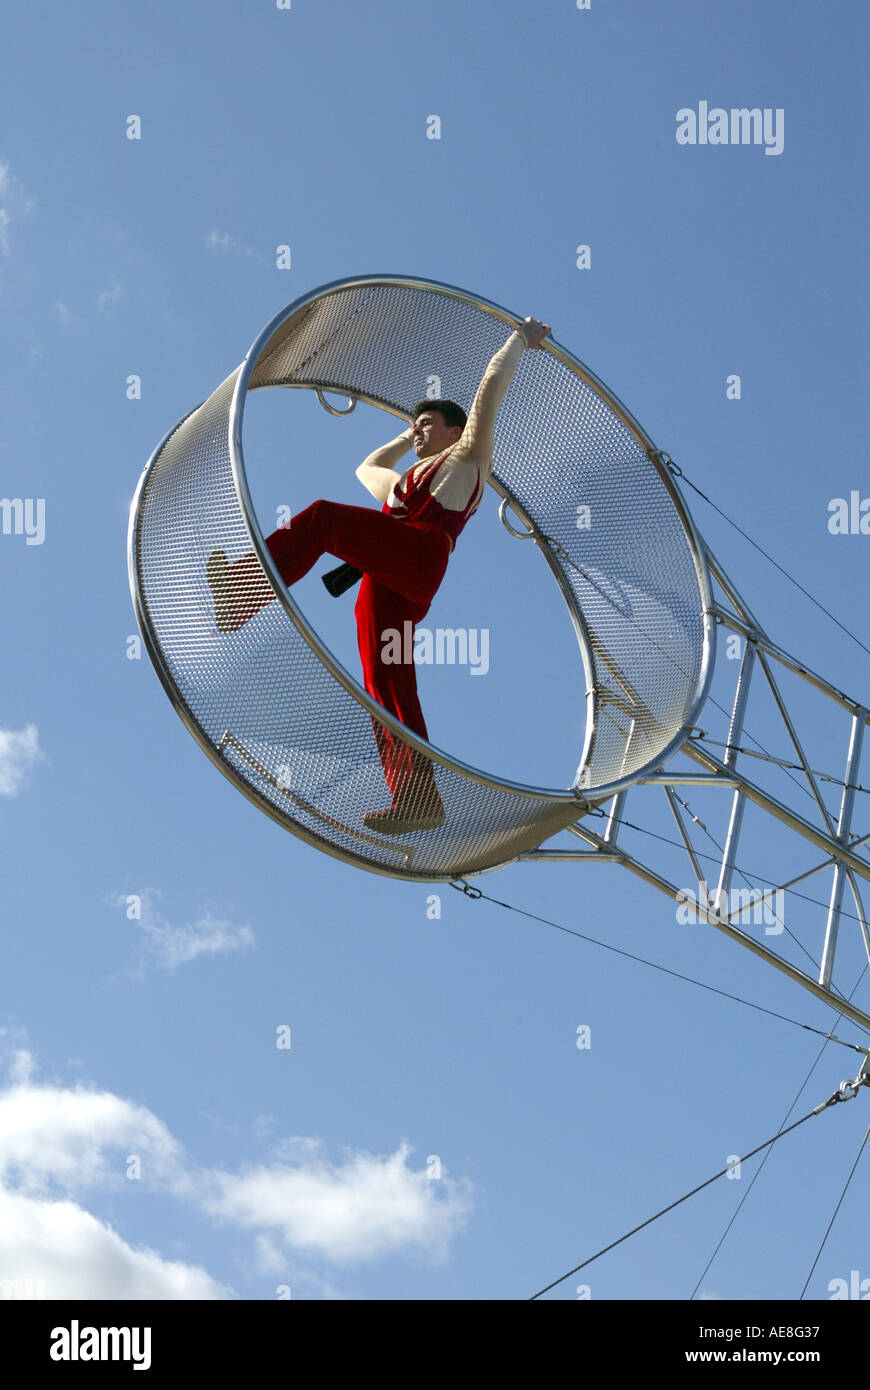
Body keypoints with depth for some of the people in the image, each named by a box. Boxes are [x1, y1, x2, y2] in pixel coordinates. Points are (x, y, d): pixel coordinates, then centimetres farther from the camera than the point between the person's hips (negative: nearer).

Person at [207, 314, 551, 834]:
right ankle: (418, 799, -15)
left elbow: (494, 381, 19)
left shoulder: (467, 456, 23)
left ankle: (249, 584, -43)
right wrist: (409, 436, 61)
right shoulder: (403, 480, 42)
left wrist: (522, 338, 28)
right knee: (387, 689, -6)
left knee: (322, 517, -26)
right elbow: (365, 466, 61)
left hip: (420, 551, -8)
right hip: (386, 584, 8)